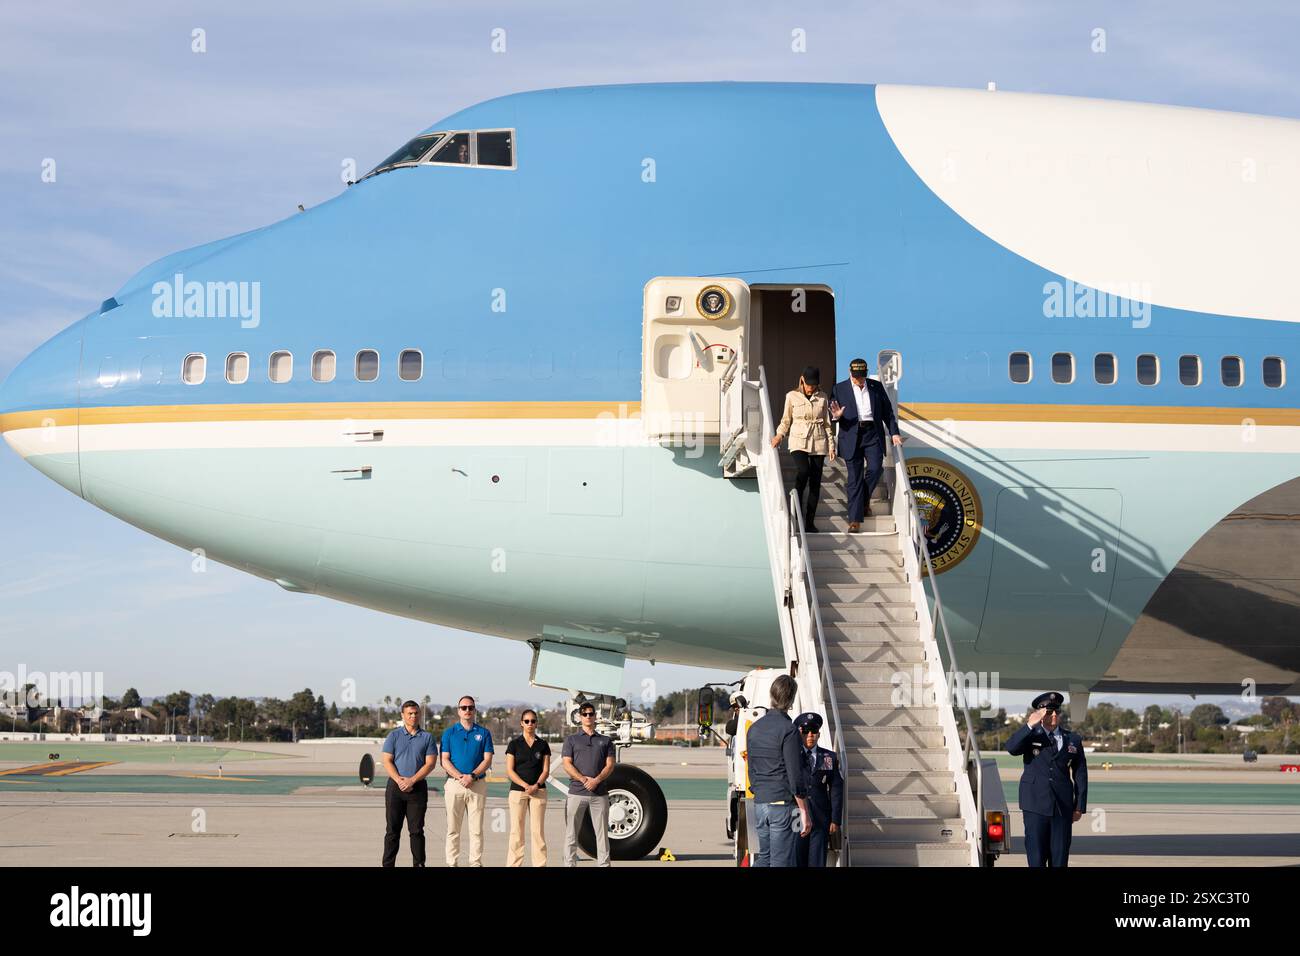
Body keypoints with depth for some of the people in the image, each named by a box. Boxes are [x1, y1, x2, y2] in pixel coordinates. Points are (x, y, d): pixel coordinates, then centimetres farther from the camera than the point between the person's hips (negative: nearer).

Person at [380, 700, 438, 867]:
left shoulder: (427, 737, 6)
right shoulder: (394, 736, 7)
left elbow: (430, 763, -2)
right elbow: (387, 761, 0)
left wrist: (411, 780, -13)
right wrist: (399, 780, -15)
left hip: (418, 788, 0)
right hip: (395, 787, 0)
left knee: (416, 830, 1)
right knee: (393, 829, 1)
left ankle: (419, 864, 5)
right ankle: (388, 864, 4)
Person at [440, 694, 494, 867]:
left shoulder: (484, 733, 8)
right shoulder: (449, 733, 7)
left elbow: (487, 760, 1)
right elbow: (445, 760, 1)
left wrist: (472, 776, -14)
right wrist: (460, 776, -14)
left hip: (478, 784, 0)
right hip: (454, 784, 0)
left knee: (476, 829, 0)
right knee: (453, 828, 0)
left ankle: (476, 863, 2)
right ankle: (452, 863, 3)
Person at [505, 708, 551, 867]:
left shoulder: (543, 745, 8)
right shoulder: (514, 744, 3)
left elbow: (546, 770, 6)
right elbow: (510, 770, -2)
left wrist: (536, 786, -12)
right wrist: (525, 785, -13)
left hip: (538, 791, 1)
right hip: (517, 791, -1)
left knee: (538, 830, 0)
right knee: (516, 831, -2)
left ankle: (540, 864, 2)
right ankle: (514, 864, 0)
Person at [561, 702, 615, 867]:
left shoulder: (605, 741, 14)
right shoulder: (571, 740, 11)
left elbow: (610, 765, 5)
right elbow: (567, 765, 0)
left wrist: (596, 780, -13)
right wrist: (584, 780, -14)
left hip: (600, 793, 1)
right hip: (576, 792, -1)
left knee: (602, 833, 0)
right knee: (571, 833, -1)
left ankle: (604, 864, 3)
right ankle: (570, 864, 2)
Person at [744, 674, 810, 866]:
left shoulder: (754, 728, 11)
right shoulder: (787, 730, -12)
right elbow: (795, 776, -14)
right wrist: (804, 812, -9)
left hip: (759, 805, 7)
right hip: (782, 804, -7)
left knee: (764, 857, 14)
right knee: (782, 861, -4)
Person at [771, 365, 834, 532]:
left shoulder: (822, 398, 9)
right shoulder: (792, 396, 4)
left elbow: (827, 423, 12)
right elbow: (786, 420, 12)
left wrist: (831, 445, 8)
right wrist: (779, 435, -2)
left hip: (818, 443, 2)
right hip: (799, 441, -2)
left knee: (815, 482, -1)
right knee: (803, 471, -27)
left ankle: (810, 522, 3)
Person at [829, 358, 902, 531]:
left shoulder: (876, 387, 11)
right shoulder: (839, 389, 6)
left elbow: (888, 411, 15)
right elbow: (831, 415, 6)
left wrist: (894, 433, 7)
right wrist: (836, 416, -18)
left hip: (873, 434, 1)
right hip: (851, 437, -1)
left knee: (875, 468, -16)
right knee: (855, 477, -3)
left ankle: (865, 500, 14)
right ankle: (855, 520, -1)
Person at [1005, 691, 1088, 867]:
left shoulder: (1073, 740, 11)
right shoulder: (1030, 736, 5)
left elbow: (1080, 775, 12)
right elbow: (1011, 748, -16)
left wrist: (1080, 806, 7)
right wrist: (1030, 725, -23)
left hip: (1063, 806, 2)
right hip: (1036, 806, -2)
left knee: (1060, 858, 2)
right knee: (1036, 858, -2)